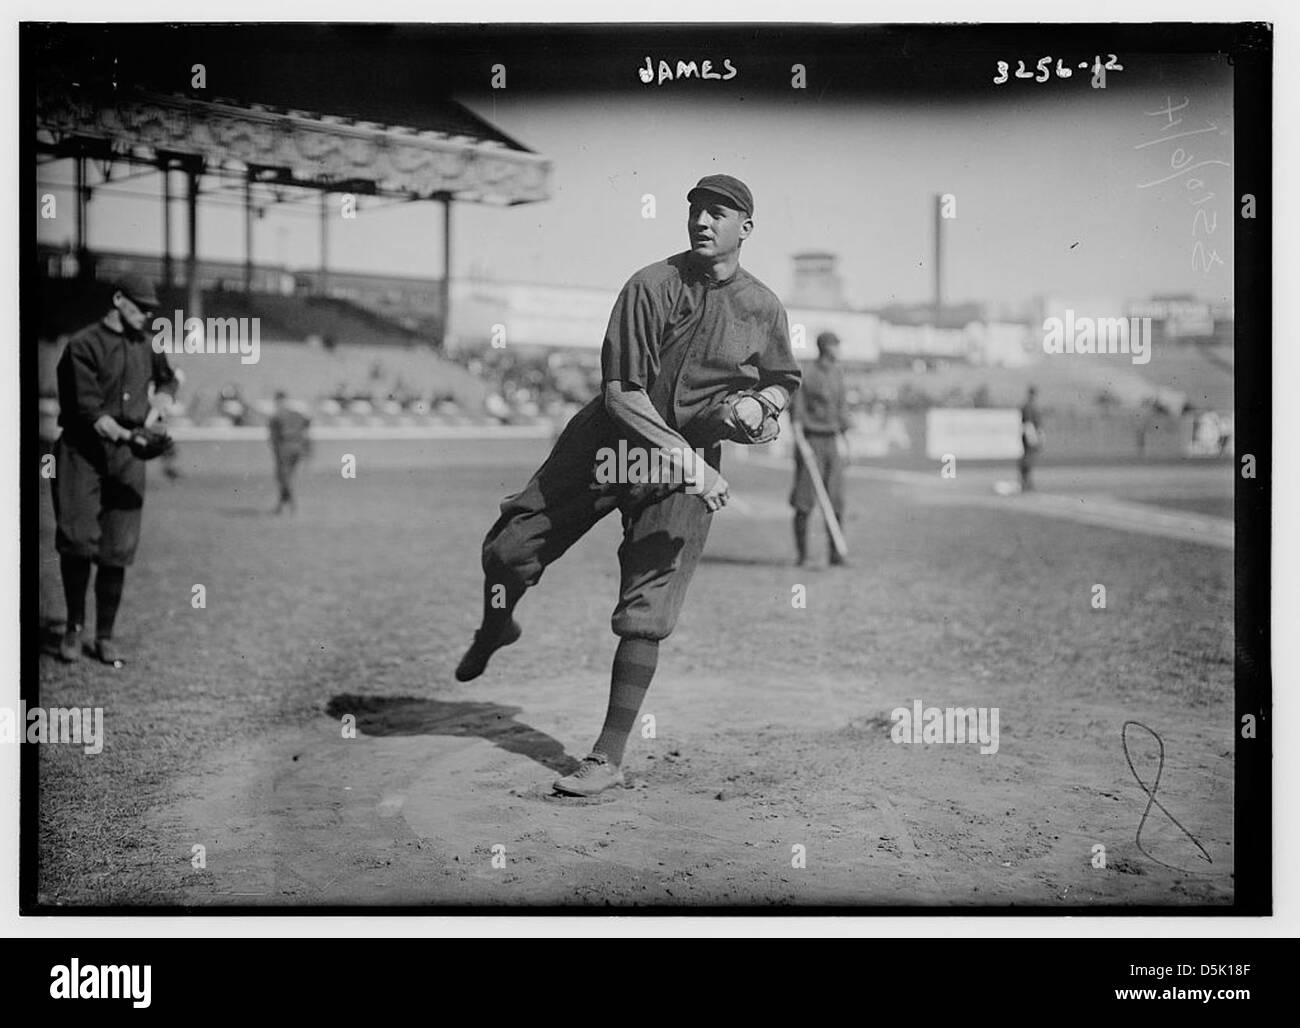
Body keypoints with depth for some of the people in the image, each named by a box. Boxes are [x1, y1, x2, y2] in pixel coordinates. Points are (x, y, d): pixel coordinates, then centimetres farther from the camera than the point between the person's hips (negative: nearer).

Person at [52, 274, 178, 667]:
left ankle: (105, 637, 10)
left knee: (118, 549, -1)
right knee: (77, 538, -14)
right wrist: (128, 436, -29)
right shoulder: (83, 345, -6)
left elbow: (167, 377, 37)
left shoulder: (145, 345, 16)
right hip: (83, 453, -5)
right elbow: (87, 409, -16)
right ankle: (73, 626, 6)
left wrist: (162, 397, 14)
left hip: (127, 458, 5)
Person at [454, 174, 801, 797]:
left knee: (644, 613, -7)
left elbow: (786, 383, 13)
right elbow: (621, 393, -16)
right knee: (506, 552, 3)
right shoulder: (650, 286, -11)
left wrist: (759, 404, -12)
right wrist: (684, 459, -26)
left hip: (692, 464, 0)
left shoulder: (764, 309, -4)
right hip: (609, 440, 1)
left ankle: (609, 758, 3)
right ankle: (494, 631, 39)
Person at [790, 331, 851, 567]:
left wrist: (842, 436, 18)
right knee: (804, 500, -2)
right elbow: (797, 411, -9)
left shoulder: (837, 372, 12)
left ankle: (835, 551, 6)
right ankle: (801, 551, 9)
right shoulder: (806, 375, -8)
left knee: (835, 498, 1)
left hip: (833, 441, 5)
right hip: (812, 440, -5)